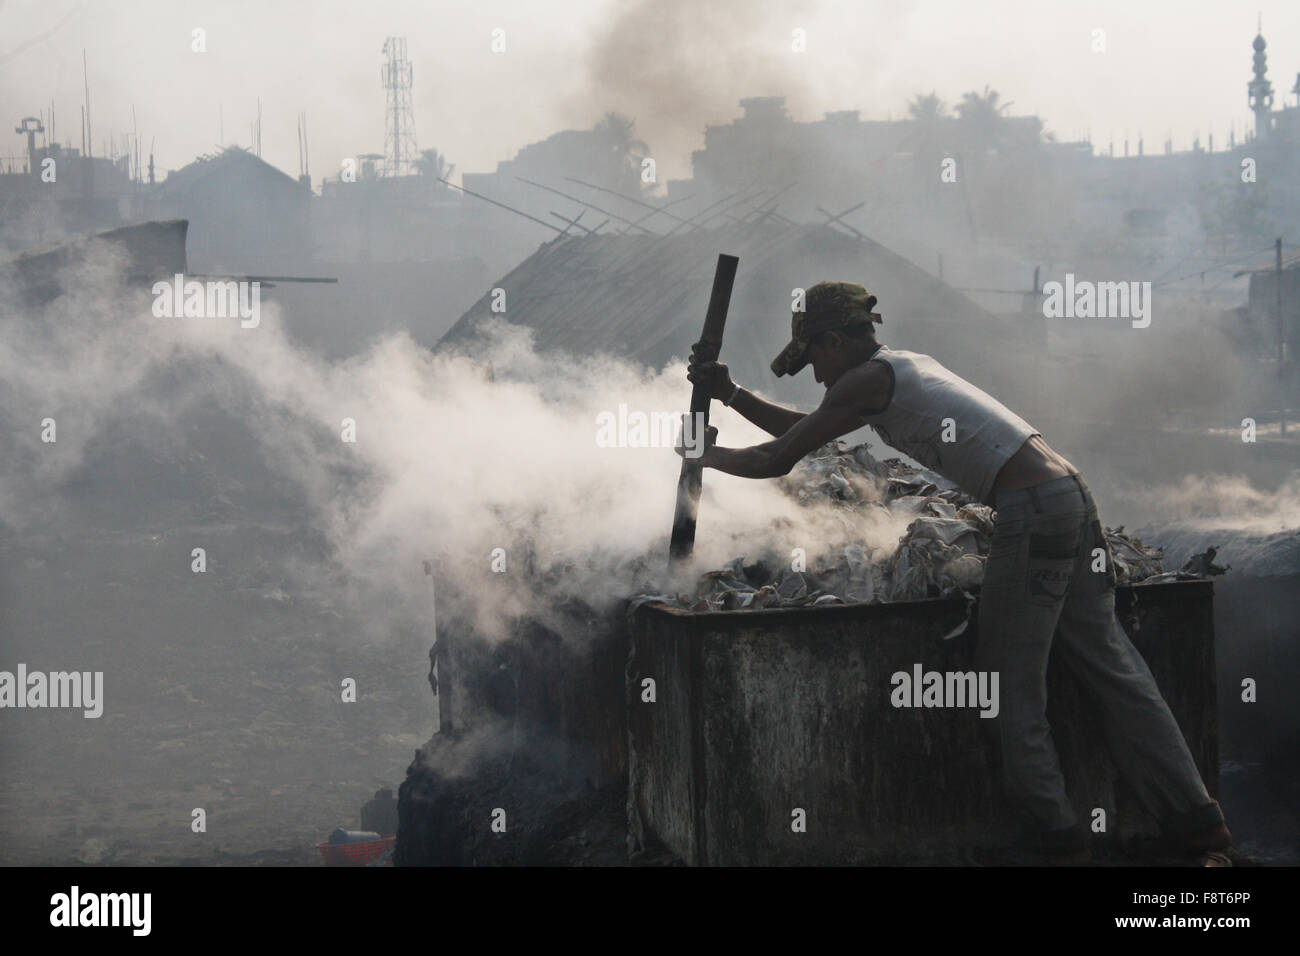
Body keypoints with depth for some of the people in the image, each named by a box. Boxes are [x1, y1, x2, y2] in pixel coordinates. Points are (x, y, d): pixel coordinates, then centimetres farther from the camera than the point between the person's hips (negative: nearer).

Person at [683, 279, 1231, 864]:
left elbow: (778, 460, 0)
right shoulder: (904, 368, 24)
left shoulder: (867, 380, -4)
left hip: (1032, 514, -9)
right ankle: (1196, 820, 14)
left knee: (1010, 680, 2)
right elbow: (802, 431, 35)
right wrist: (731, 395, 32)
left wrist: (711, 456, 17)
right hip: (1072, 496, 9)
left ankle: (1057, 834, 3)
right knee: (1111, 668, 12)